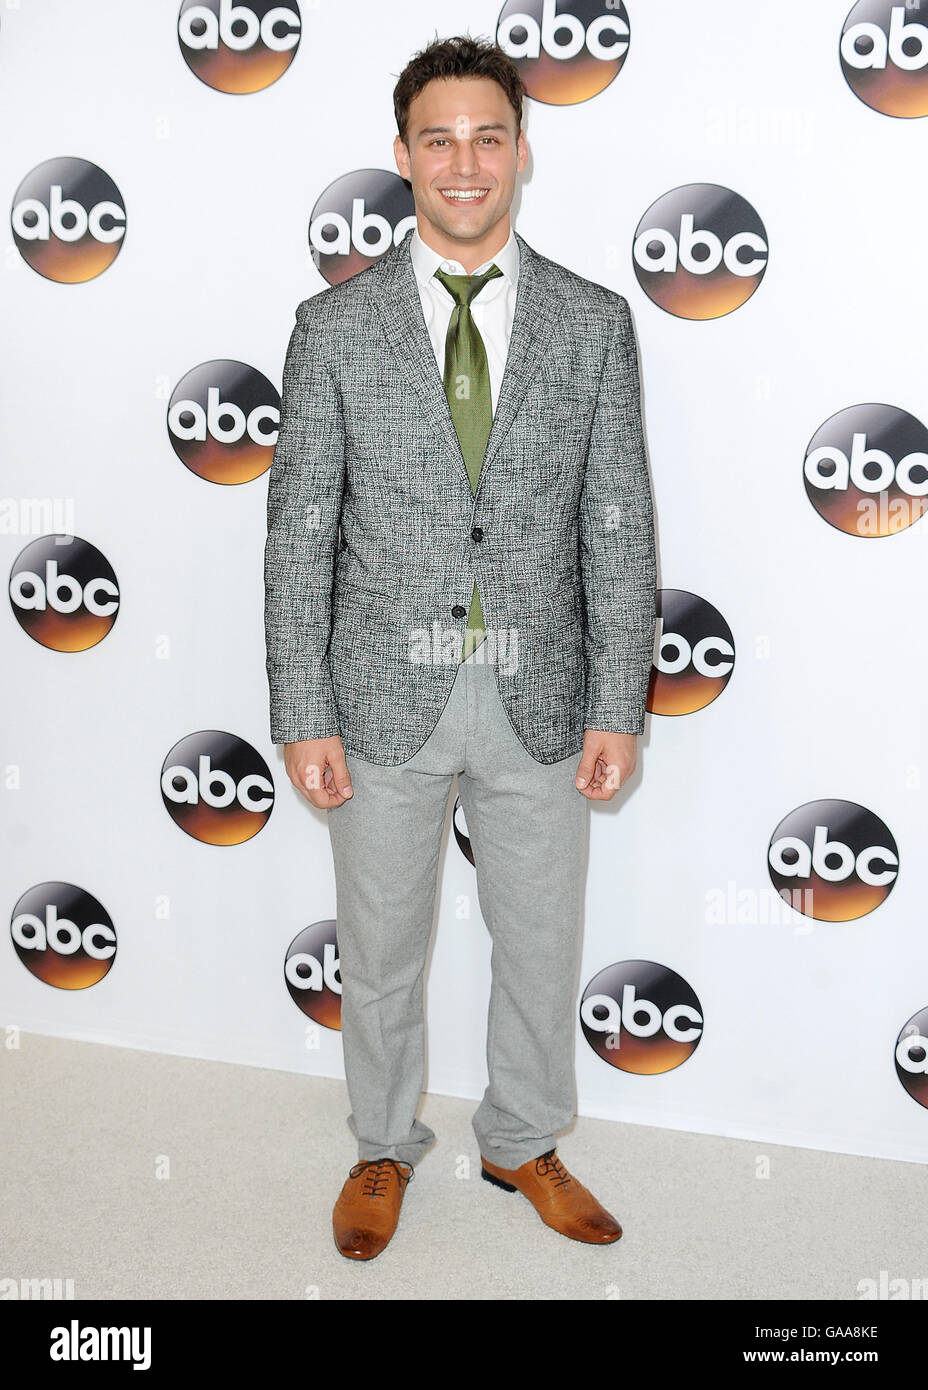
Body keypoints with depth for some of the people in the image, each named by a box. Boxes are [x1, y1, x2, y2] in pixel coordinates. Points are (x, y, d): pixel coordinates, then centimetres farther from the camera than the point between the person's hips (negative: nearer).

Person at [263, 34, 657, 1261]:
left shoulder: (593, 322, -1)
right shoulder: (336, 324, -4)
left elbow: (619, 528, 0)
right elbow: (300, 535, -3)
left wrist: (619, 707, -4)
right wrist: (303, 718, -7)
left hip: (539, 697, 1)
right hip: (387, 696, -1)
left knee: (542, 945, 16)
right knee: (381, 952, 15)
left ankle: (523, 1145, 40)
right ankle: (385, 1149, 39)